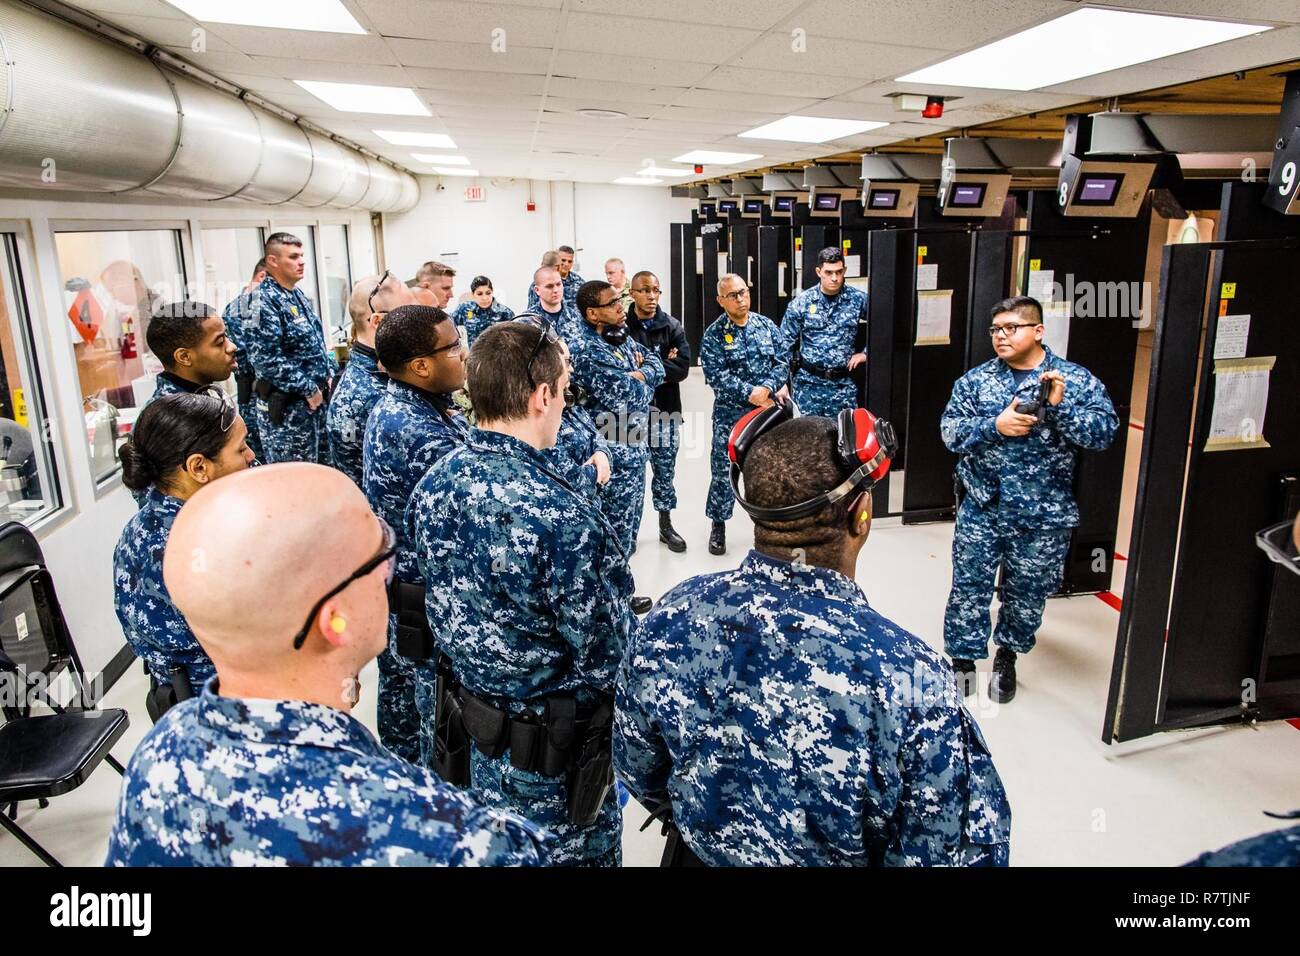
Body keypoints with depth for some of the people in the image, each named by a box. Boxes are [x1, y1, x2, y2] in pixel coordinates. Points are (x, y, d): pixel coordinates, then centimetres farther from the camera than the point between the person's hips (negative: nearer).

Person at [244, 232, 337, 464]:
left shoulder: (299, 295, 12)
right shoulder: (264, 301, -17)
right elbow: (266, 359, -24)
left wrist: (329, 373, 9)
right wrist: (308, 389, -20)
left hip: (316, 397, 9)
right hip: (286, 406, -9)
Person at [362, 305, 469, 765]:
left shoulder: (392, 406, 2)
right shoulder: (423, 433, -30)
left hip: (392, 581, 10)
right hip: (428, 594, -10)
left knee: (400, 686, 25)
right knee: (440, 707, 8)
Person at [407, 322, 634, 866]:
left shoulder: (432, 486, -9)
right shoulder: (560, 515, -33)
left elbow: (442, 603, 3)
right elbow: (607, 654, -24)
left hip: (474, 710, 7)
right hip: (557, 742, -6)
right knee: (575, 854, 18)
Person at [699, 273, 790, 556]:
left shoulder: (766, 325, 4)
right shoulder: (713, 335, -6)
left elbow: (783, 361, 0)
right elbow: (716, 376, -14)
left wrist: (767, 389, -17)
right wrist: (750, 393, -21)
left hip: (768, 409, 3)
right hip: (730, 413, -3)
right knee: (724, 469, 1)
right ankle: (718, 525, 17)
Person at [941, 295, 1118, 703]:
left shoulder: (1077, 379, -3)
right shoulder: (976, 379, 1)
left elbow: (1104, 433, -11)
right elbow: (950, 430, -6)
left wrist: (1060, 406, -25)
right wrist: (994, 426, -22)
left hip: (1043, 517, 0)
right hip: (981, 508, 1)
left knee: (1027, 594, 15)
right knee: (969, 589, 6)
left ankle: (1007, 657, 38)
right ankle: (963, 659, 24)